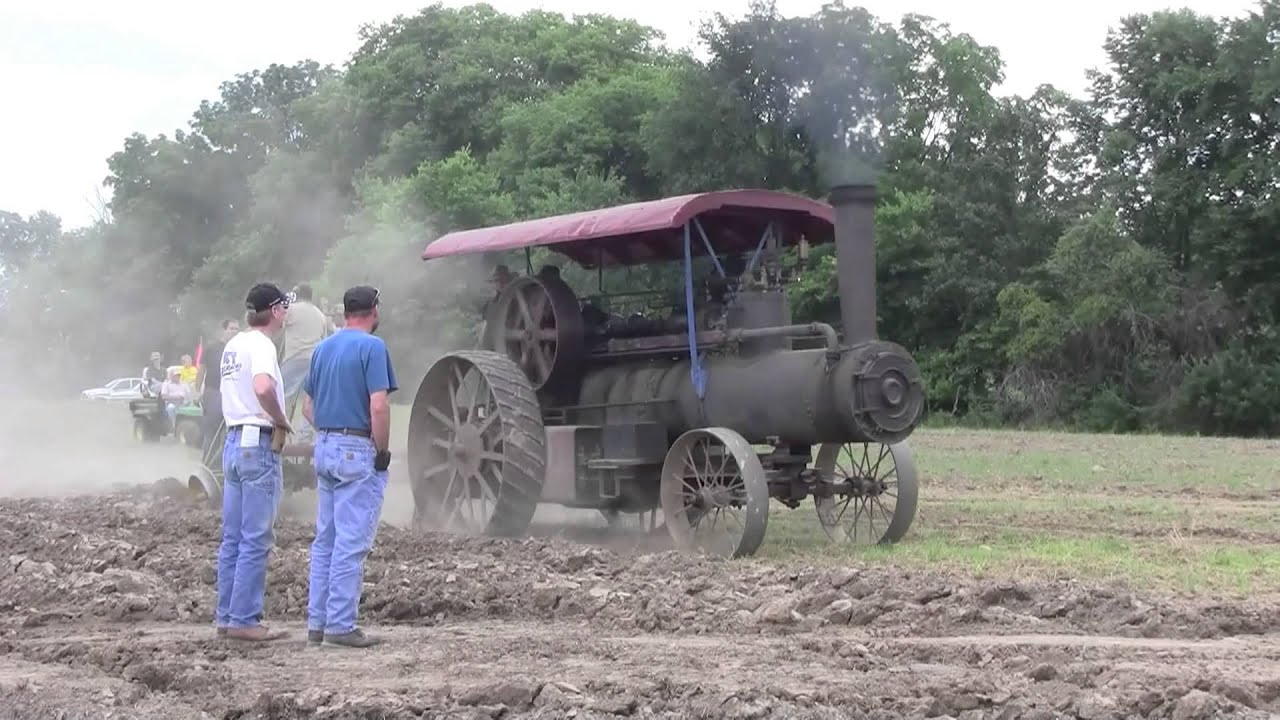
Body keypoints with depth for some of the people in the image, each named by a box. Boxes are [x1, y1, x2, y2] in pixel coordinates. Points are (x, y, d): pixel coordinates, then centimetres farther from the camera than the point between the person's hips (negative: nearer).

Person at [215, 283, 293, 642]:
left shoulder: (232, 346, 15)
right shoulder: (262, 346, -13)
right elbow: (263, 388, -31)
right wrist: (281, 421, -15)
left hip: (233, 441, 9)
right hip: (259, 444, -9)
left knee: (233, 538, 12)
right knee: (255, 539, -5)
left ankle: (227, 616, 16)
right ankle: (244, 620, -4)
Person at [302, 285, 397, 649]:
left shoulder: (323, 348, 13)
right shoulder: (372, 347, -11)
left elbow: (307, 406, 17)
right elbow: (378, 406, -19)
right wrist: (382, 450, -9)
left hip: (324, 448, 8)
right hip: (358, 453, -8)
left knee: (325, 540, 12)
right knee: (351, 543, -6)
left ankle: (317, 621, 15)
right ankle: (340, 626, -6)